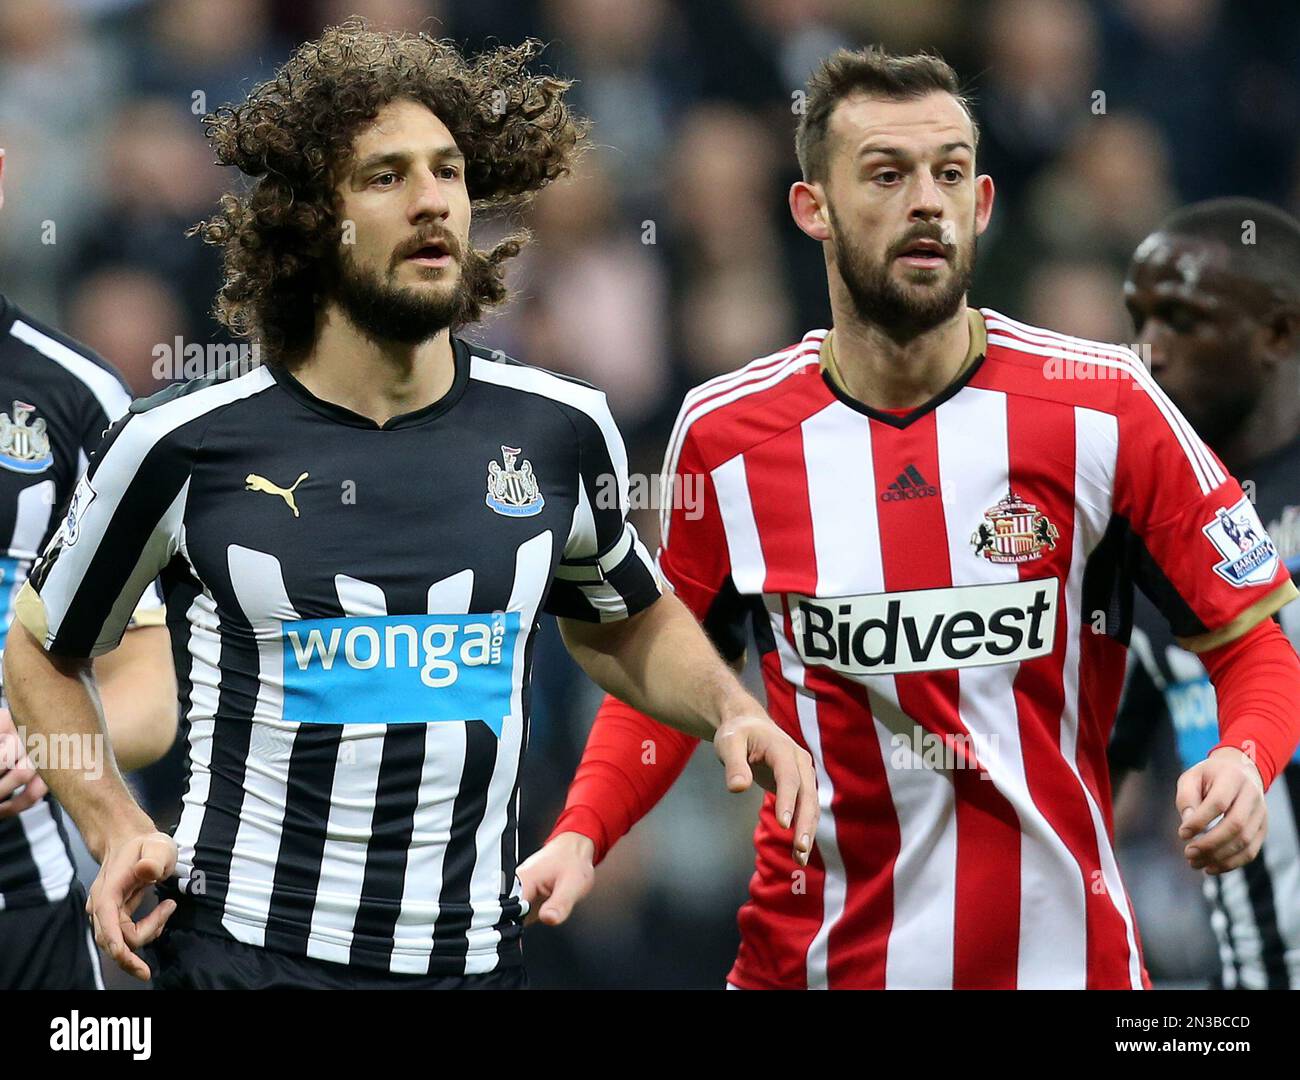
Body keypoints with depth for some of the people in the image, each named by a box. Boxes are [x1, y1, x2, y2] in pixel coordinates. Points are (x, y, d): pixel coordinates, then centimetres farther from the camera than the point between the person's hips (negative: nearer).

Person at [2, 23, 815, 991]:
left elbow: (625, 622, 22)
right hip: (246, 951, -3)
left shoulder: (558, 431, 3)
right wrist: (118, 831, -3)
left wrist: (729, 710, 3)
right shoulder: (186, 447, -5)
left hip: (475, 957, 3)